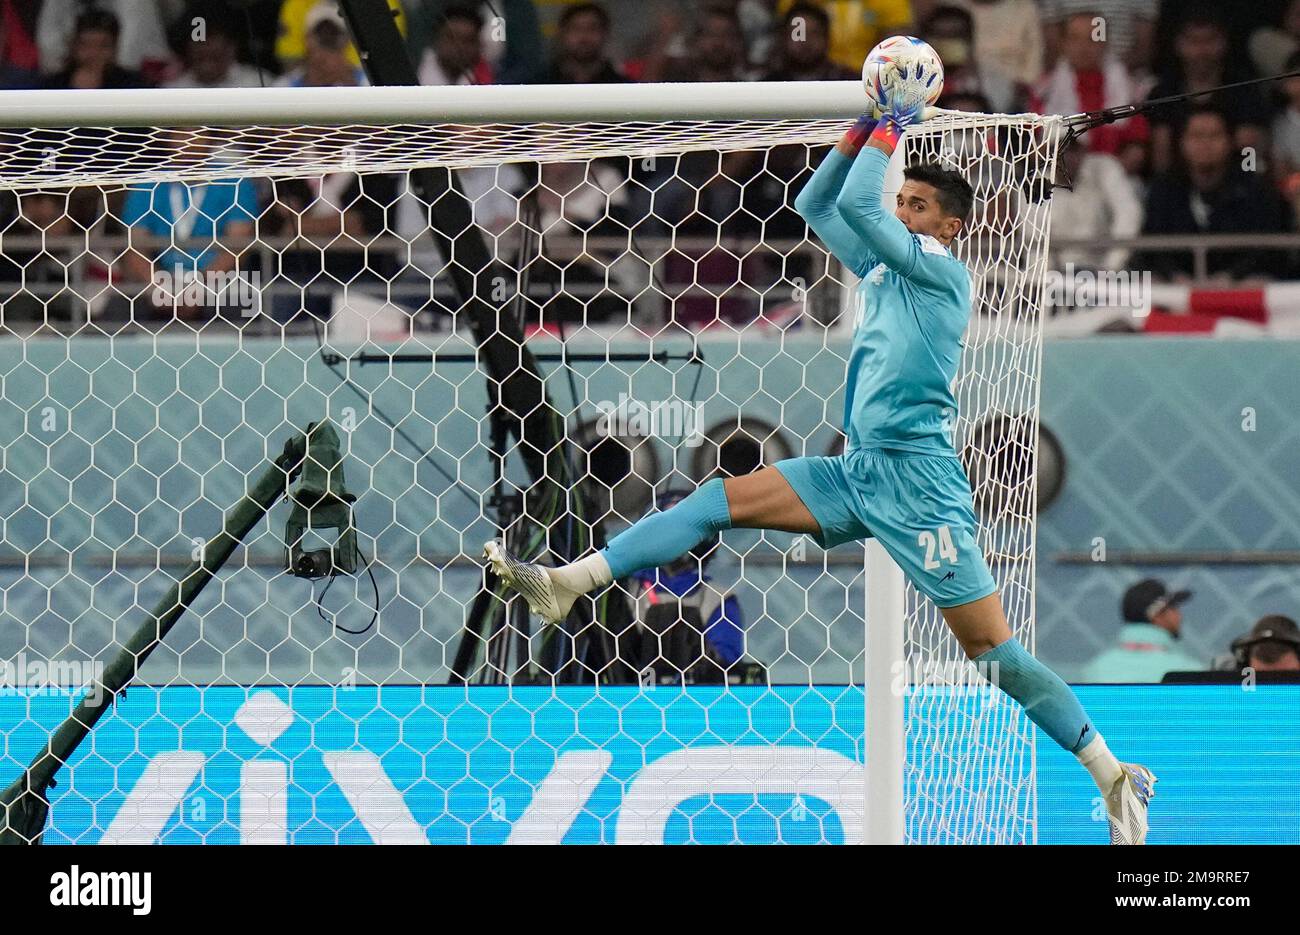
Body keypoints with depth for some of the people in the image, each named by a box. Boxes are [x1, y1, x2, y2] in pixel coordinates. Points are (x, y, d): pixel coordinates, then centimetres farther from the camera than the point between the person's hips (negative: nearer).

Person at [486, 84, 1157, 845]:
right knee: (723, 497, -3)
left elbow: (856, 203, -15)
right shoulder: (882, 266, 16)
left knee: (992, 647, -8)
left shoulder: (943, 271, -6)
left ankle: (1115, 776, -2)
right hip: (860, 470, 8)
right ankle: (569, 582, -7)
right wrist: (866, 126, 13)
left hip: (917, 476, -8)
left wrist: (891, 129, -1)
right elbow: (817, 203, 24)